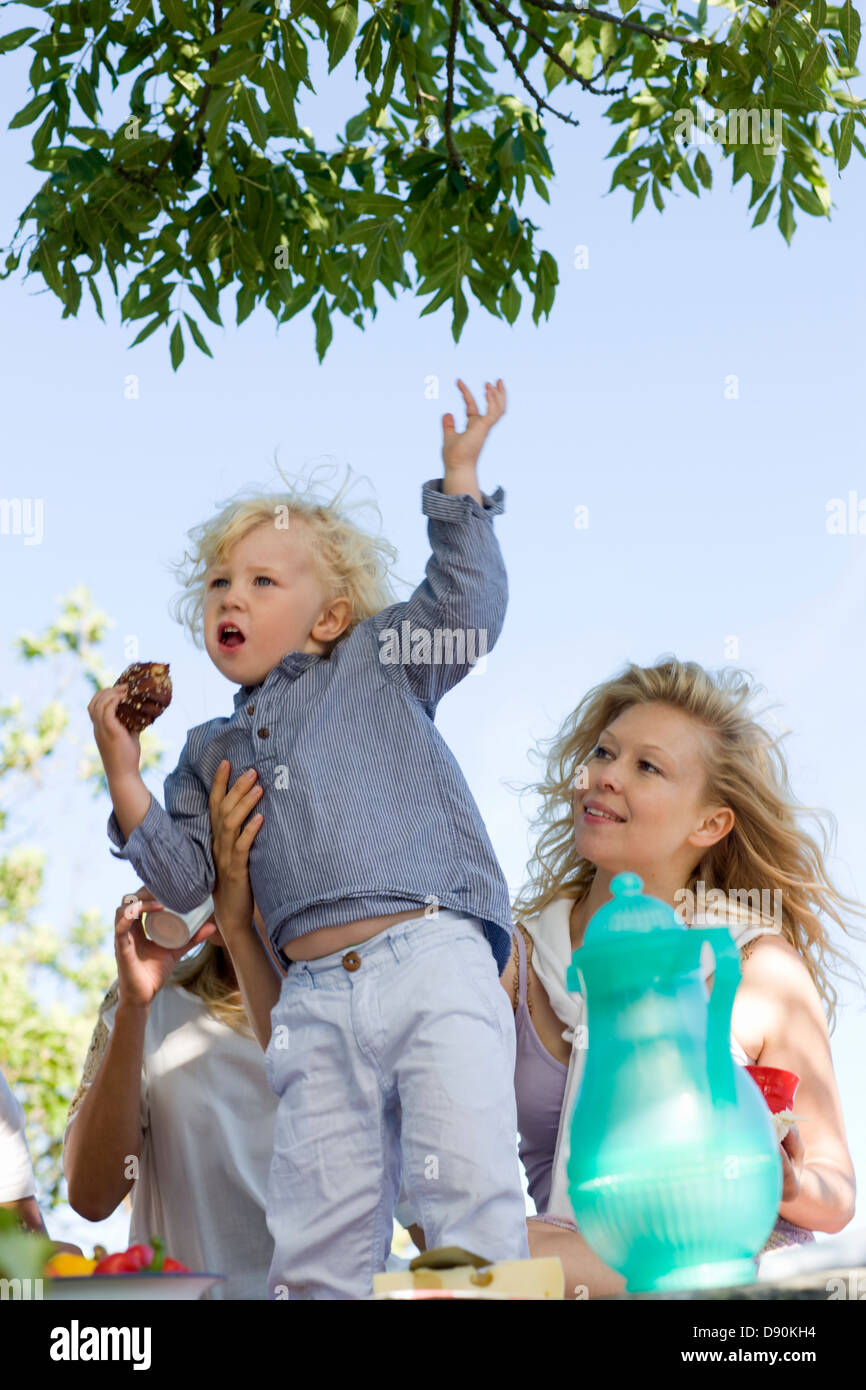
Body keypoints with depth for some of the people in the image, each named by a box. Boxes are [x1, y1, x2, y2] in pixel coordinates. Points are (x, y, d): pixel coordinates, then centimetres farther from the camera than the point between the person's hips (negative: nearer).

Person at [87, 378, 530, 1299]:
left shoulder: (377, 661, 16)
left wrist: (459, 476, 2)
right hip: (315, 996, 3)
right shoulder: (211, 754, 23)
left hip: (433, 956, -3)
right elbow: (182, 879, 16)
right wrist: (125, 780, 6)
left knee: (470, 1188, -12)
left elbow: (467, 607, 4)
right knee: (317, 1241, 1)